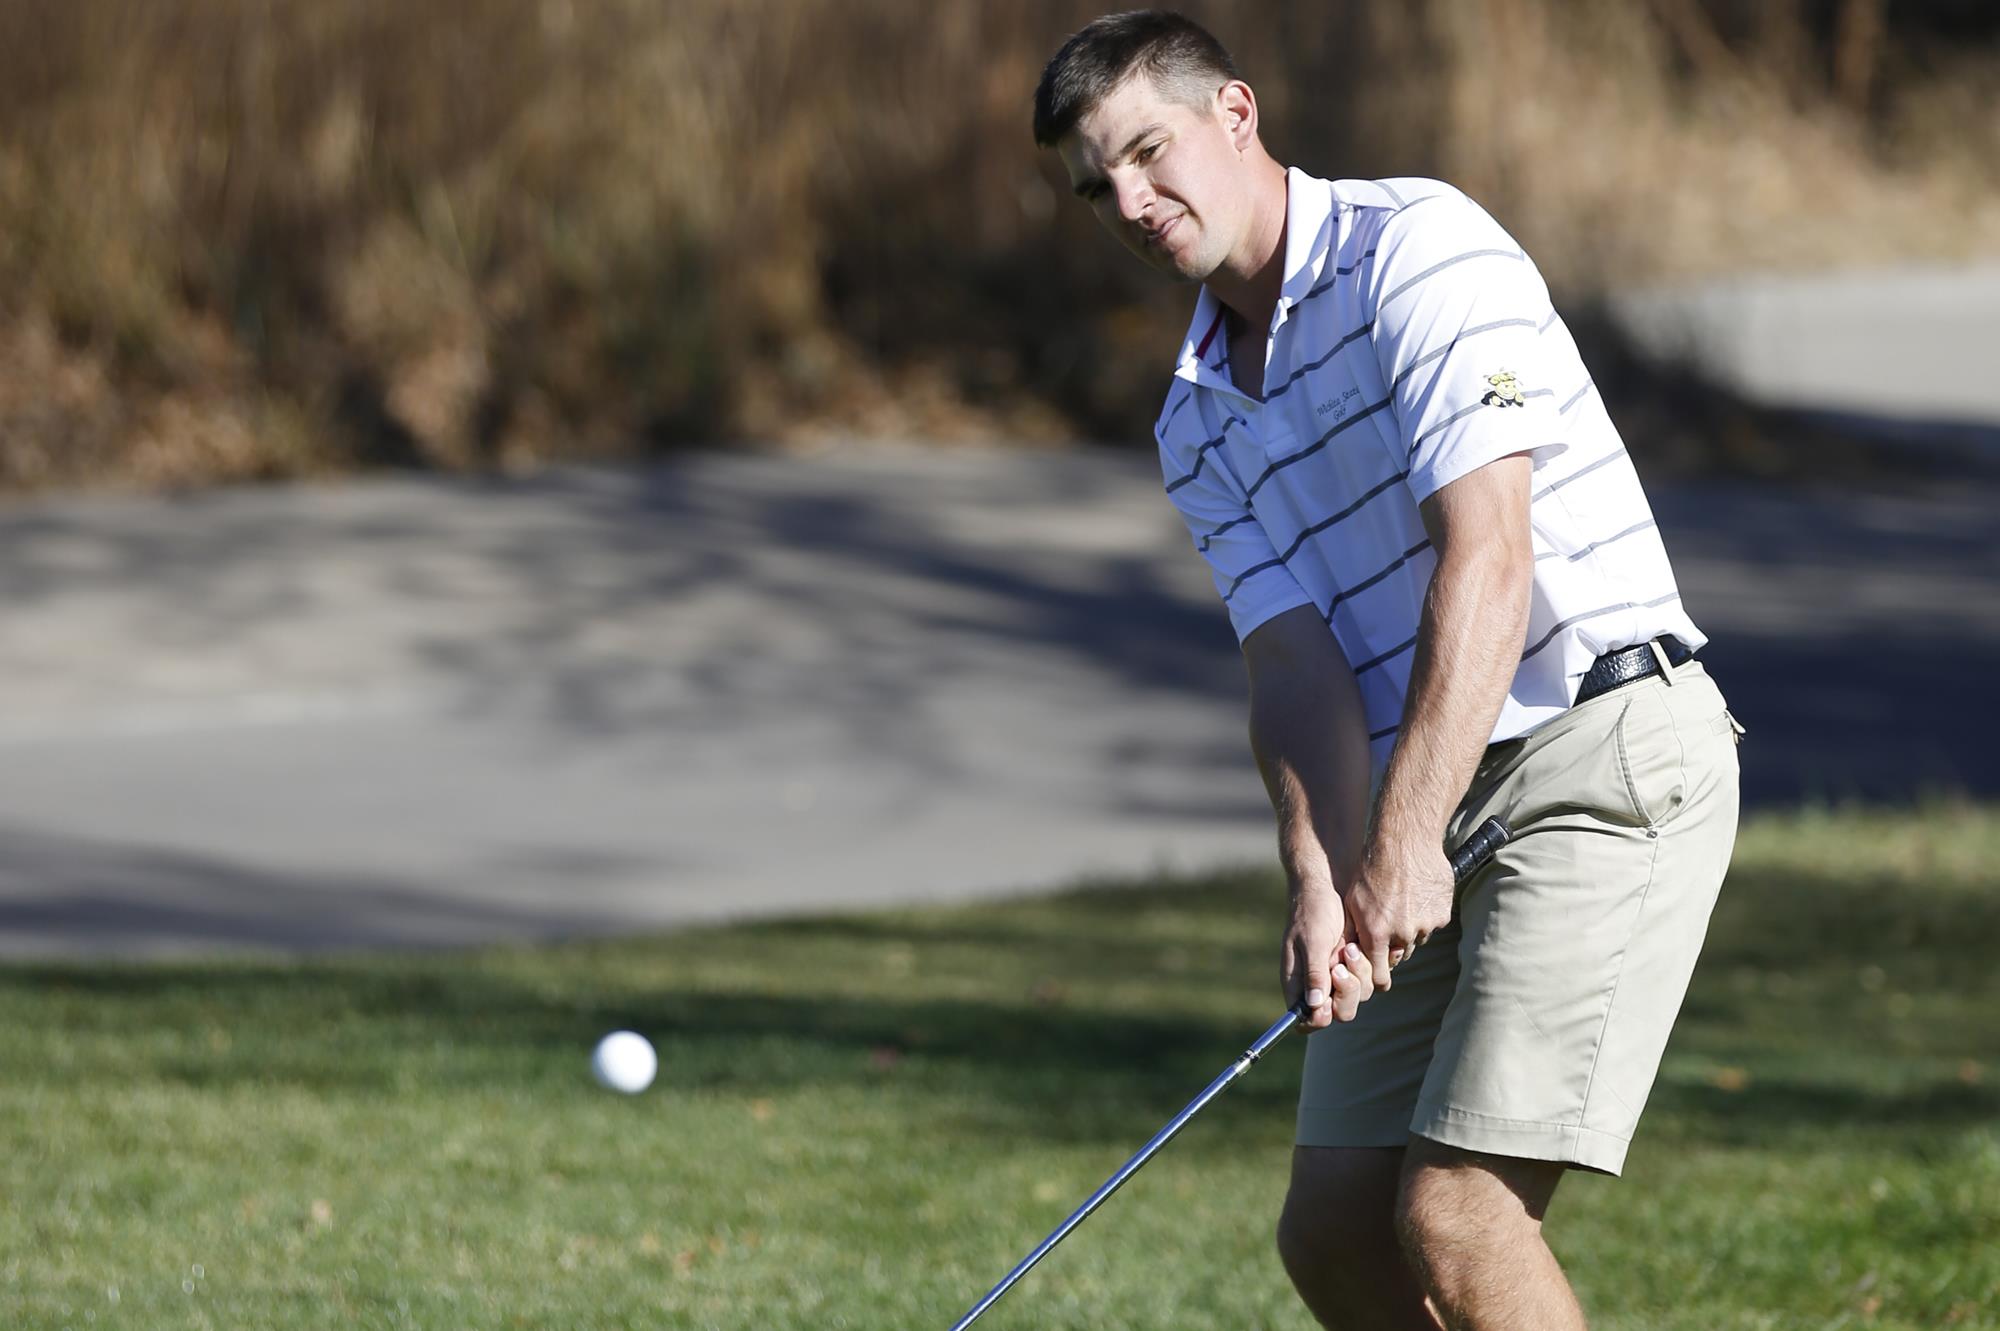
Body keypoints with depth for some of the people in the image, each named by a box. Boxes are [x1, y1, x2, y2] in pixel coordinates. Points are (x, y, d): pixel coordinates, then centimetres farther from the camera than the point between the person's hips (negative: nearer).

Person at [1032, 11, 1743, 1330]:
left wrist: (1406, 843, -23)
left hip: (1611, 760, -8)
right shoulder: (1201, 423, 14)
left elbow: (1488, 554, -20)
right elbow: (1297, 663, 1)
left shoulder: (1415, 246, -10)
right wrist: (1323, 879, -19)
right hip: (1432, 815, 8)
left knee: (1457, 1218, -17)